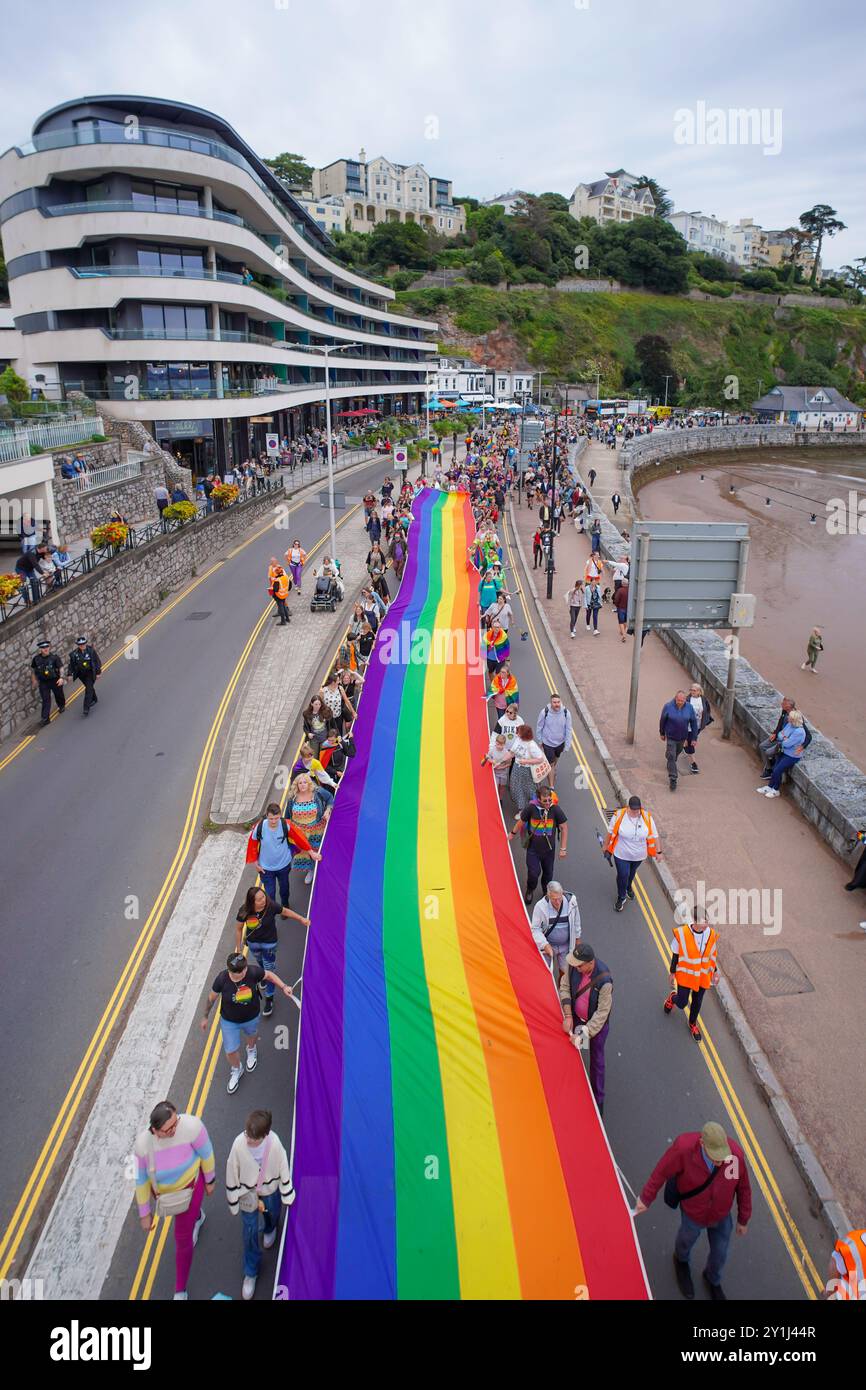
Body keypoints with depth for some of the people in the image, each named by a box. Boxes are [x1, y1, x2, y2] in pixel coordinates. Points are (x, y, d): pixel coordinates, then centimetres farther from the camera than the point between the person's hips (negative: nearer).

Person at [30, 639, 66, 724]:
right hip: (43, 682, 1)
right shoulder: (36, 659, -5)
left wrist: (61, 677, -27)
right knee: (45, 700, -4)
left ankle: (62, 706, 51)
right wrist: (34, 680, 13)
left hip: (55, 681, -1)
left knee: (59, 695, 19)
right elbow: (32, 669, 10)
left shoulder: (54, 656, -13)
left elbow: (61, 667, -13)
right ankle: (45, 718, -3)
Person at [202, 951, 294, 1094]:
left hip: (251, 1018, 1)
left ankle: (251, 1051, 68)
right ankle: (236, 1070, 46)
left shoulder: (253, 972, -32)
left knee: (252, 1036, 30)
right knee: (231, 1051, 10)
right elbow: (211, 998, -13)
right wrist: (205, 1016, 0)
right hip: (229, 1021, -1)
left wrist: (283, 987, -20)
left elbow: (269, 974, -9)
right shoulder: (222, 979, -33)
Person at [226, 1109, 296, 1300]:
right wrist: (233, 1201, -4)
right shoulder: (239, 1144, -35)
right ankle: (251, 1272, 35)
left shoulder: (274, 1143, -35)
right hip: (247, 1192, -1)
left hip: (270, 1189, 1)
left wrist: (287, 1196, -2)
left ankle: (270, 1229, 66)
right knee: (249, 1232, 10)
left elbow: (283, 1169, -16)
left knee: (271, 1214, 29)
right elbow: (232, 1173, -16)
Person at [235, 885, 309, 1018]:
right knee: (261, 962, 31)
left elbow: (285, 911, -10)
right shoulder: (244, 911, -28)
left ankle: (269, 1000, 21)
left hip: (269, 943, -2)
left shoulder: (271, 906, -31)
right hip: (253, 943, 2)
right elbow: (238, 929, -13)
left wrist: (301, 919, -5)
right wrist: (239, 949, -7)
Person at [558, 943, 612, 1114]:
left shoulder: (604, 980, -39)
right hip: (577, 1018, 5)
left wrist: (584, 1034, -25)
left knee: (596, 1060, 12)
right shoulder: (573, 965, -24)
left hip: (597, 1023, -5)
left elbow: (602, 1013, -28)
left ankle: (598, 1101, 32)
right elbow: (565, 987, -8)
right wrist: (568, 1015, -13)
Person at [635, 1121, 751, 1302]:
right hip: (693, 1214, -2)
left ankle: (713, 1281, 59)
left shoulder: (736, 1154, -34)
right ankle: (681, 1261, 65)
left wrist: (743, 1219, 1)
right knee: (687, 1240, 29)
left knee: (720, 1254, 24)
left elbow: (743, 1188, -14)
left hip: (721, 1216, 2)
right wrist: (646, 1199, -10)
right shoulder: (684, 1148, -42)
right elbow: (661, 1172, -24)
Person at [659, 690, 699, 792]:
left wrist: (694, 738, -4)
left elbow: (694, 723, -4)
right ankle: (673, 779, -4)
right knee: (671, 757, -7)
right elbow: (662, 720, -4)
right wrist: (662, 733, 6)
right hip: (671, 737, -3)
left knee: (677, 753, 24)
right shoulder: (668, 706, -18)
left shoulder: (689, 707, -12)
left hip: (682, 737, 3)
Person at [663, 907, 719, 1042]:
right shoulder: (681, 934, -24)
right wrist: (673, 973, -1)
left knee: (697, 1002, 19)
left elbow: (713, 955, 4)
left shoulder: (712, 935, -14)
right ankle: (672, 998, 42)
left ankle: (692, 1024, 48)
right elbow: (675, 955, -10)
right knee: (682, 1003, 4)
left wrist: (715, 972, 11)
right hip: (685, 975, -3)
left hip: (703, 976, 3)